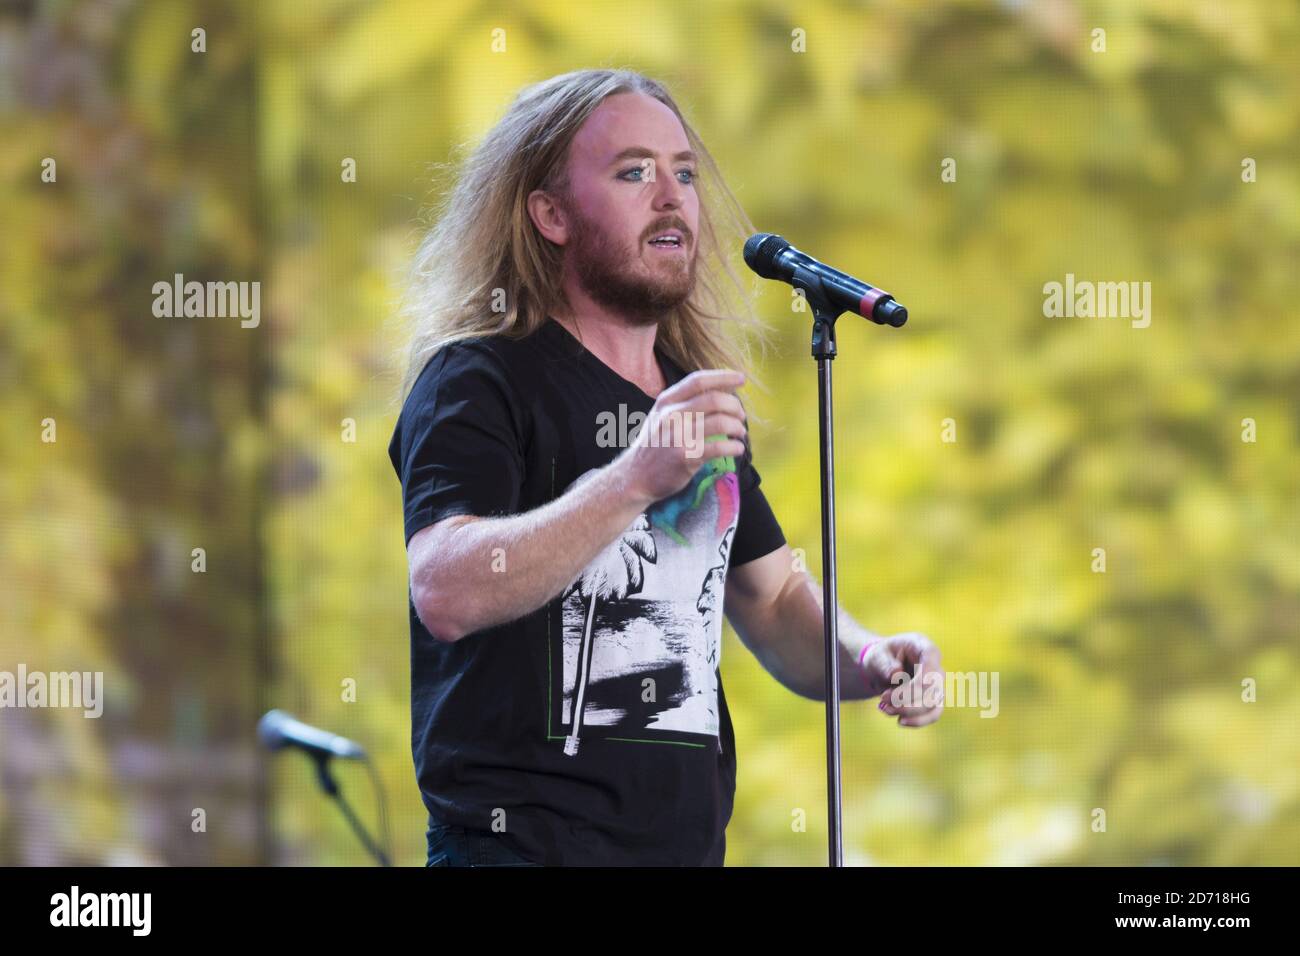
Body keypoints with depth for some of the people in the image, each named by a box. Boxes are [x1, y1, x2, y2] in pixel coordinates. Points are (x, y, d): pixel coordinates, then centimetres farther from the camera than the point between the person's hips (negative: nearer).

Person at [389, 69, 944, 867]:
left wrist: (865, 660, 0)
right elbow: (445, 593, -24)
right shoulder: (476, 381, -9)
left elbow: (773, 597, 21)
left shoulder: (700, 403, 14)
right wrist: (637, 479, -35)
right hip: (530, 841, -7)